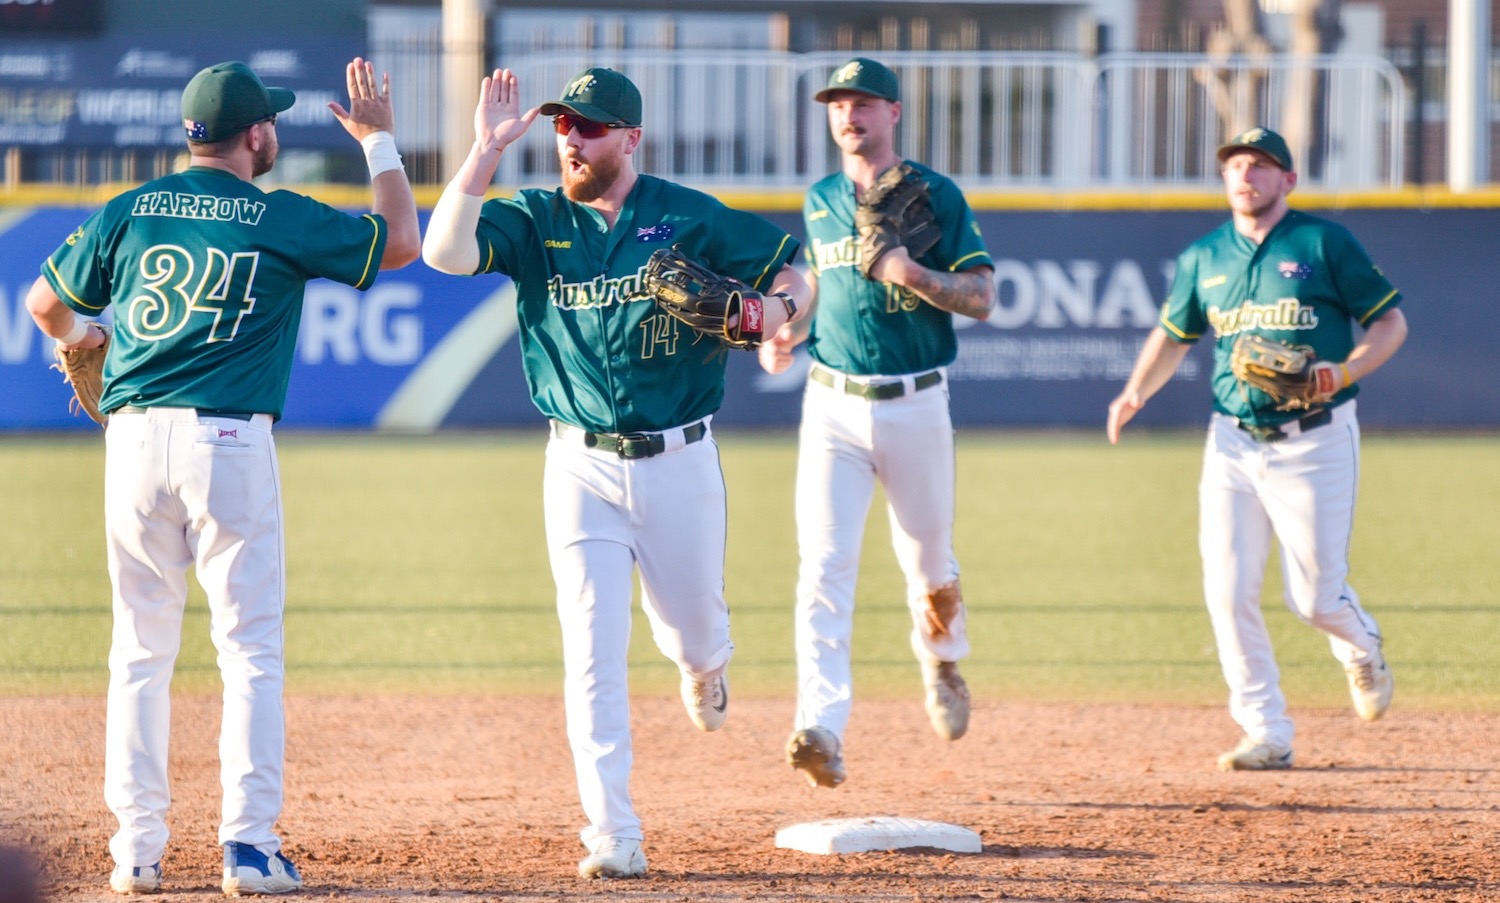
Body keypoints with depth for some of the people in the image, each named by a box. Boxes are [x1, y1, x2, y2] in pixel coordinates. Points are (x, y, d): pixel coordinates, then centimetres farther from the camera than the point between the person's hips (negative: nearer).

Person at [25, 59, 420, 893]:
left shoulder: (126, 214, 8)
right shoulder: (283, 221, -1)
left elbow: (47, 303, 19)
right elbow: (403, 244, 8)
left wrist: (78, 334, 41)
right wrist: (380, 142, 20)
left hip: (136, 440, 3)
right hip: (231, 442, -3)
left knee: (141, 652, 9)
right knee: (251, 652, 2)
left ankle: (139, 849, 7)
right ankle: (249, 847, -4)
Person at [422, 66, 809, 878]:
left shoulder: (689, 220, -4)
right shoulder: (534, 222, -1)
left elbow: (794, 271, 3)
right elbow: (444, 250, -18)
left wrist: (776, 307, -20)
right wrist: (486, 152, -25)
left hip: (678, 461, 0)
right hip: (581, 468, 0)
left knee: (690, 629, 15)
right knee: (592, 653, -8)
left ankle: (704, 664, 54)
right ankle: (613, 836, -7)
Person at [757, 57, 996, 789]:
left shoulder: (935, 196, -4)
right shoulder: (819, 204, 9)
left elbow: (981, 298, -8)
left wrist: (911, 272, -24)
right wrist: (788, 336, 6)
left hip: (915, 406, -2)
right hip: (833, 406, 2)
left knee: (927, 560, 13)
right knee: (824, 565, -14)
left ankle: (942, 667, 46)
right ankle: (821, 728, -24)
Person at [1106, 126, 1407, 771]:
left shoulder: (1324, 244, -4)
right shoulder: (1204, 257, 8)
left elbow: (1391, 321, -1)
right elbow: (1172, 335, 20)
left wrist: (1344, 371, -19)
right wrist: (1135, 393, 1)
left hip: (1314, 444, -4)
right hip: (1233, 445, 4)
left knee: (1315, 597, -3)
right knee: (1227, 593, -6)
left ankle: (1361, 650, 34)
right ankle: (1267, 736, 3)